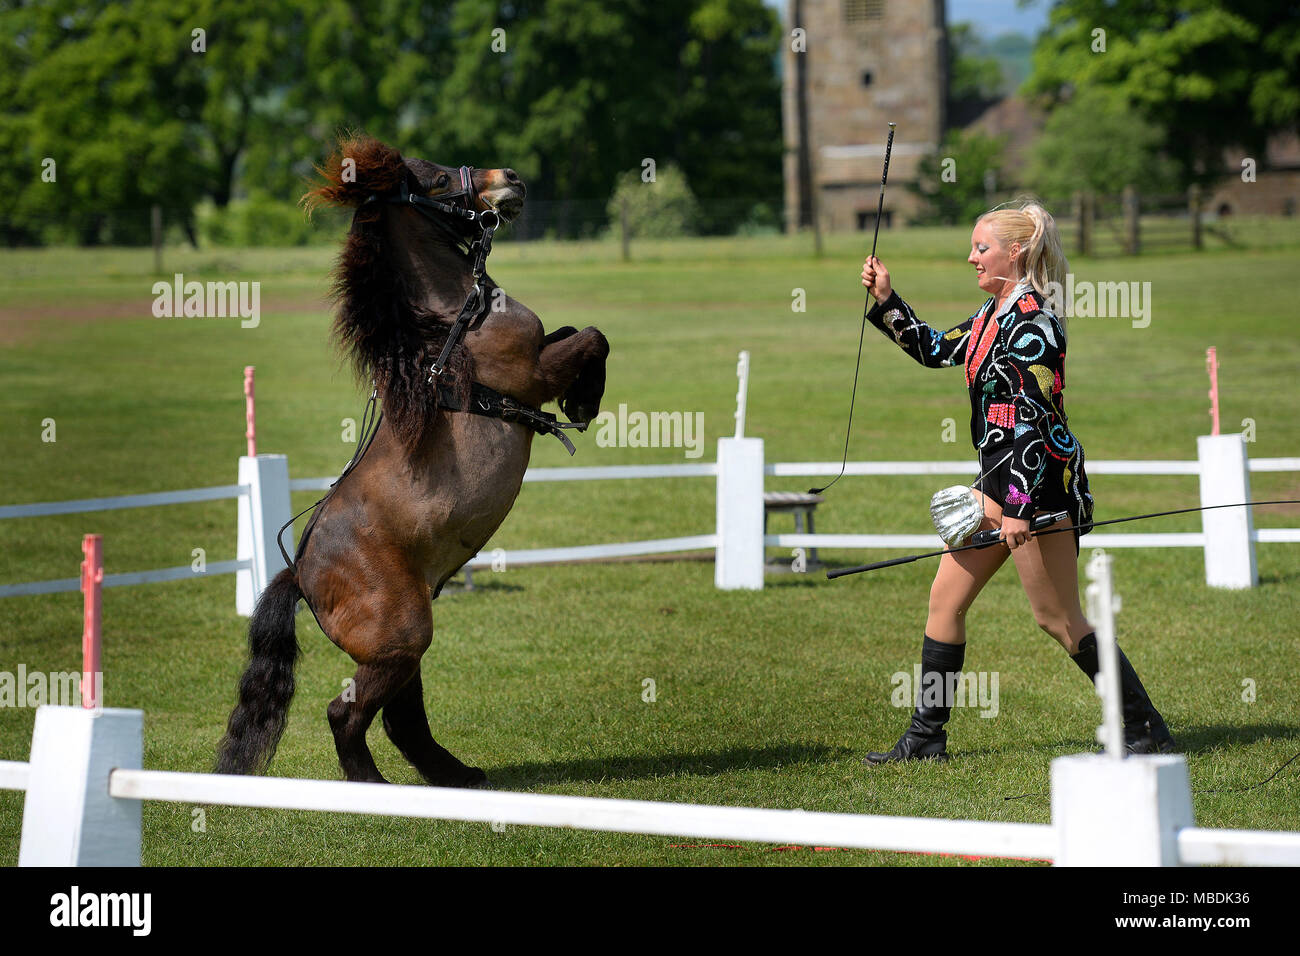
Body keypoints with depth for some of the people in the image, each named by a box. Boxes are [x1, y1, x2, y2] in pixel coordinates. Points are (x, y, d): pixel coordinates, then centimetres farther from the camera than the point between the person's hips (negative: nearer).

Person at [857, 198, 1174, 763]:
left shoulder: (1033, 323, -18)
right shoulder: (994, 314, 11)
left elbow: (1035, 418, -23)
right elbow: (936, 351, 27)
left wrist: (1019, 507, -26)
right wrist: (885, 300, 18)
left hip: (1038, 480, -10)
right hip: (1001, 478, 10)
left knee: (1058, 620, -5)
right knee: (945, 598, 11)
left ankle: (1147, 733, 4)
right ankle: (925, 737, 19)